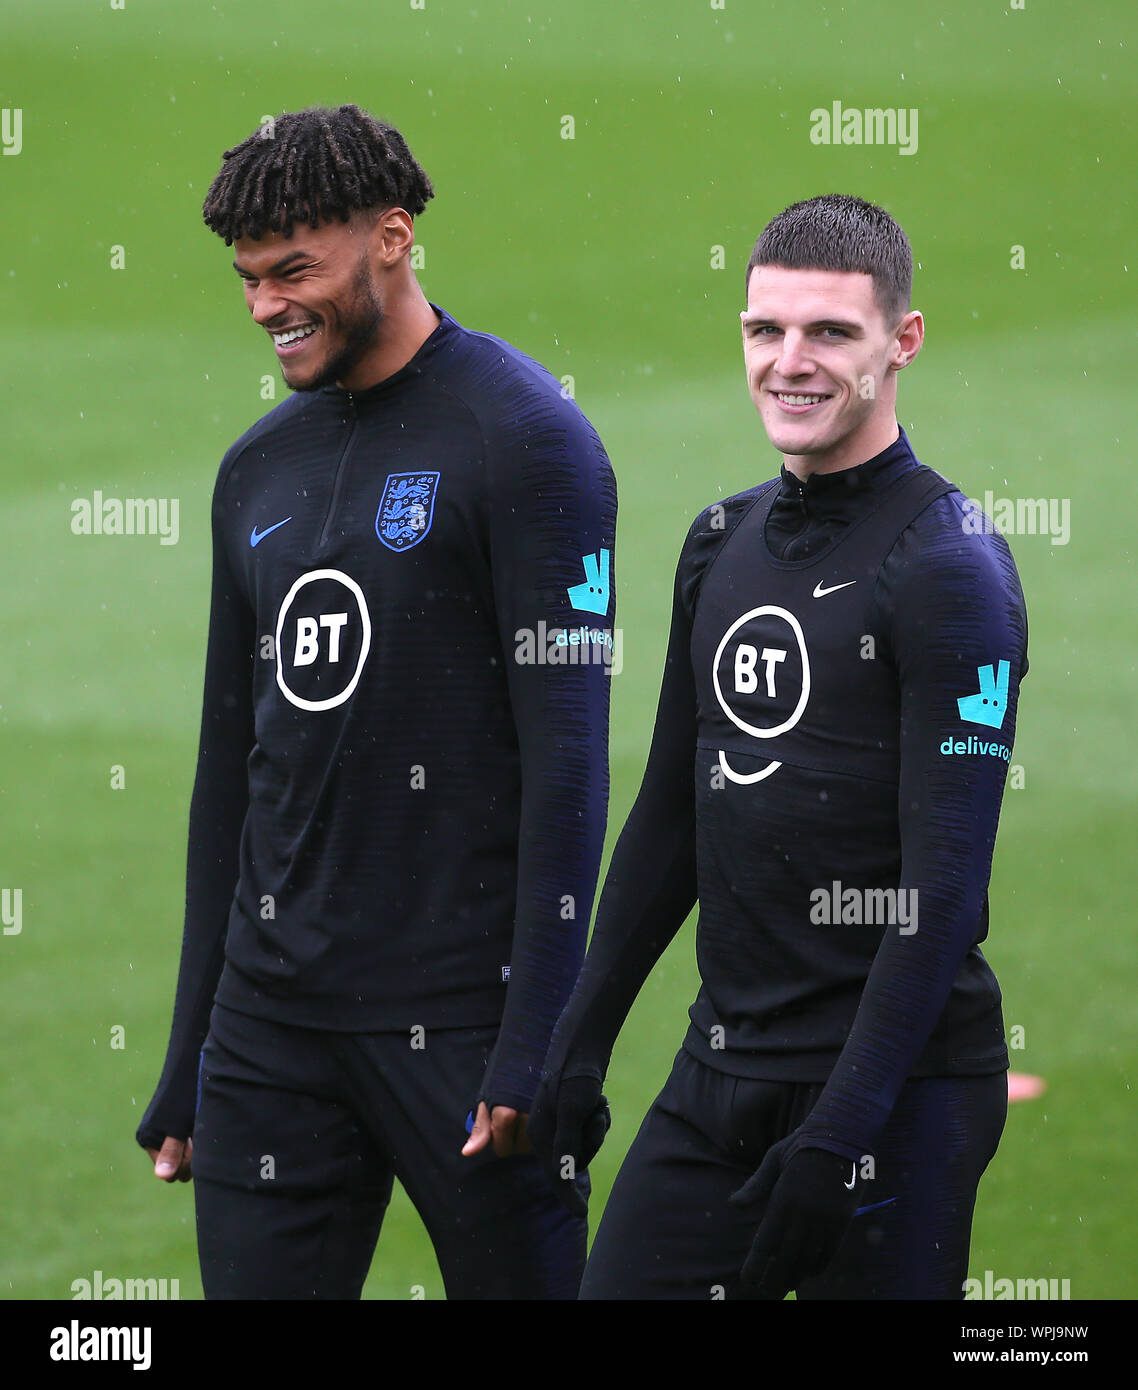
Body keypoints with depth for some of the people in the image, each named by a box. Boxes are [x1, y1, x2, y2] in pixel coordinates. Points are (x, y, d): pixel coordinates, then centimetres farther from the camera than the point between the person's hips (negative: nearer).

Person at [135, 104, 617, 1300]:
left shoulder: (519, 436, -7)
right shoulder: (259, 468, 14)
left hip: (458, 1020, -6)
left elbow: (566, 750, -12)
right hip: (271, 1018, 6)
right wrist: (186, 1066, 16)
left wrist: (535, 1043, -18)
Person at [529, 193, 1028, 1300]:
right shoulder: (723, 540, 12)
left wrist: (843, 1127, -23)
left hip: (895, 1085, -7)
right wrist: (579, 1044, 15)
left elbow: (947, 881, -17)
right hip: (722, 1070, 7)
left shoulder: (947, 564, -11)